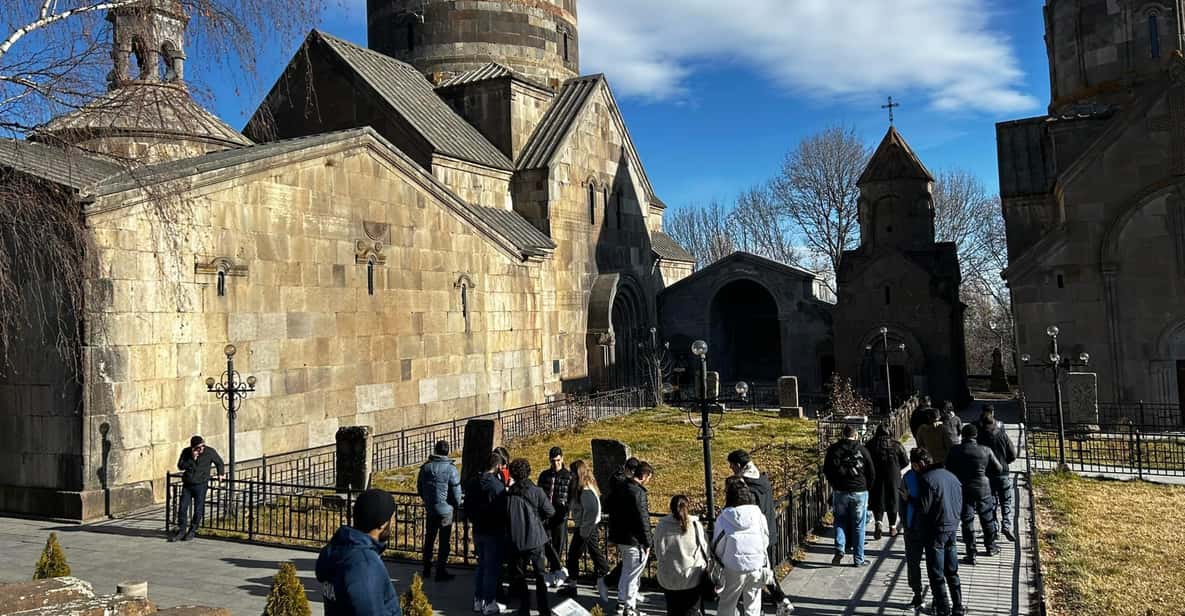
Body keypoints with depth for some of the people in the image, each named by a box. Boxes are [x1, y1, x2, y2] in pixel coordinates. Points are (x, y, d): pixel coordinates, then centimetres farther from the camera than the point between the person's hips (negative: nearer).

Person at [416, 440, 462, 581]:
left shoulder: (425, 467, -2)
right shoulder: (450, 468, -16)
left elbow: (419, 487, 9)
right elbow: (456, 492, -12)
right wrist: (456, 504, 8)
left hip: (430, 509, 5)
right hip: (445, 510, -4)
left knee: (429, 539, 19)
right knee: (444, 542, 5)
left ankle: (427, 569, 28)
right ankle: (440, 572, 7)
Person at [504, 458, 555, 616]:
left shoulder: (508, 494, -8)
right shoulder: (536, 491, -9)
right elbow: (550, 511, -10)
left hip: (516, 541, 0)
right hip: (535, 538, 0)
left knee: (519, 575, 12)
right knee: (540, 574, 11)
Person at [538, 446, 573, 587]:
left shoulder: (568, 476, 2)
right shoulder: (544, 475, 11)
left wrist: (566, 508, -12)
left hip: (560, 515, -2)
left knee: (558, 544, 3)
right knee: (546, 542, -11)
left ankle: (552, 573, 15)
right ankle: (560, 569, -4)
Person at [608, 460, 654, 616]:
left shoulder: (619, 489, 7)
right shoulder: (638, 492, -20)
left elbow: (613, 514, 14)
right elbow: (643, 520, -19)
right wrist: (647, 543, -11)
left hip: (620, 537, 8)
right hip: (635, 541, -8)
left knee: (626, 571, 22)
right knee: (633, 574, 3)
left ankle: (621, 602, 30)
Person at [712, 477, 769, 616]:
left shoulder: (723, 518, -11)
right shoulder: (758, 513, -5)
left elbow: (718, 547, -3)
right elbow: (766, 540, 4)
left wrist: (721, 562, 16)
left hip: (734, 567, -2)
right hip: (757, 565, 2)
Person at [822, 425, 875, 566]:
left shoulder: (833, 449, 1)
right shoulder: (862, 450, -2)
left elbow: (826, 470, 4)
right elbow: (872, 472, 2)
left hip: (840, 492, 1)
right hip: (859, 492, -1)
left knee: (840, 522, 13)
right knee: (859, 526, 7)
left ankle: (839, 548, -8)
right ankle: (859, 559, 11)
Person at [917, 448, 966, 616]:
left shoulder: (927, 479, -18)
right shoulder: (952, 476, 7)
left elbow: (923, 508, -19)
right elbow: (960, 505, 12)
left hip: (936, 531, -7)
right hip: (953, 529, 7)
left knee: (937, 575, 2)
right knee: (952, 572, 17)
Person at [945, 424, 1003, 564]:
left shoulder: (955, 451, -9)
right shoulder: (986, 451, -8)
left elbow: (948, 470, -4)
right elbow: (998, 469, 1)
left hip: (963, 490, -1)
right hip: (983, 488, 1)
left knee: (967, 521, 6)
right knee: (987, 518, 20)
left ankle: (971, 554, 7)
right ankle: (990, 547, 37)